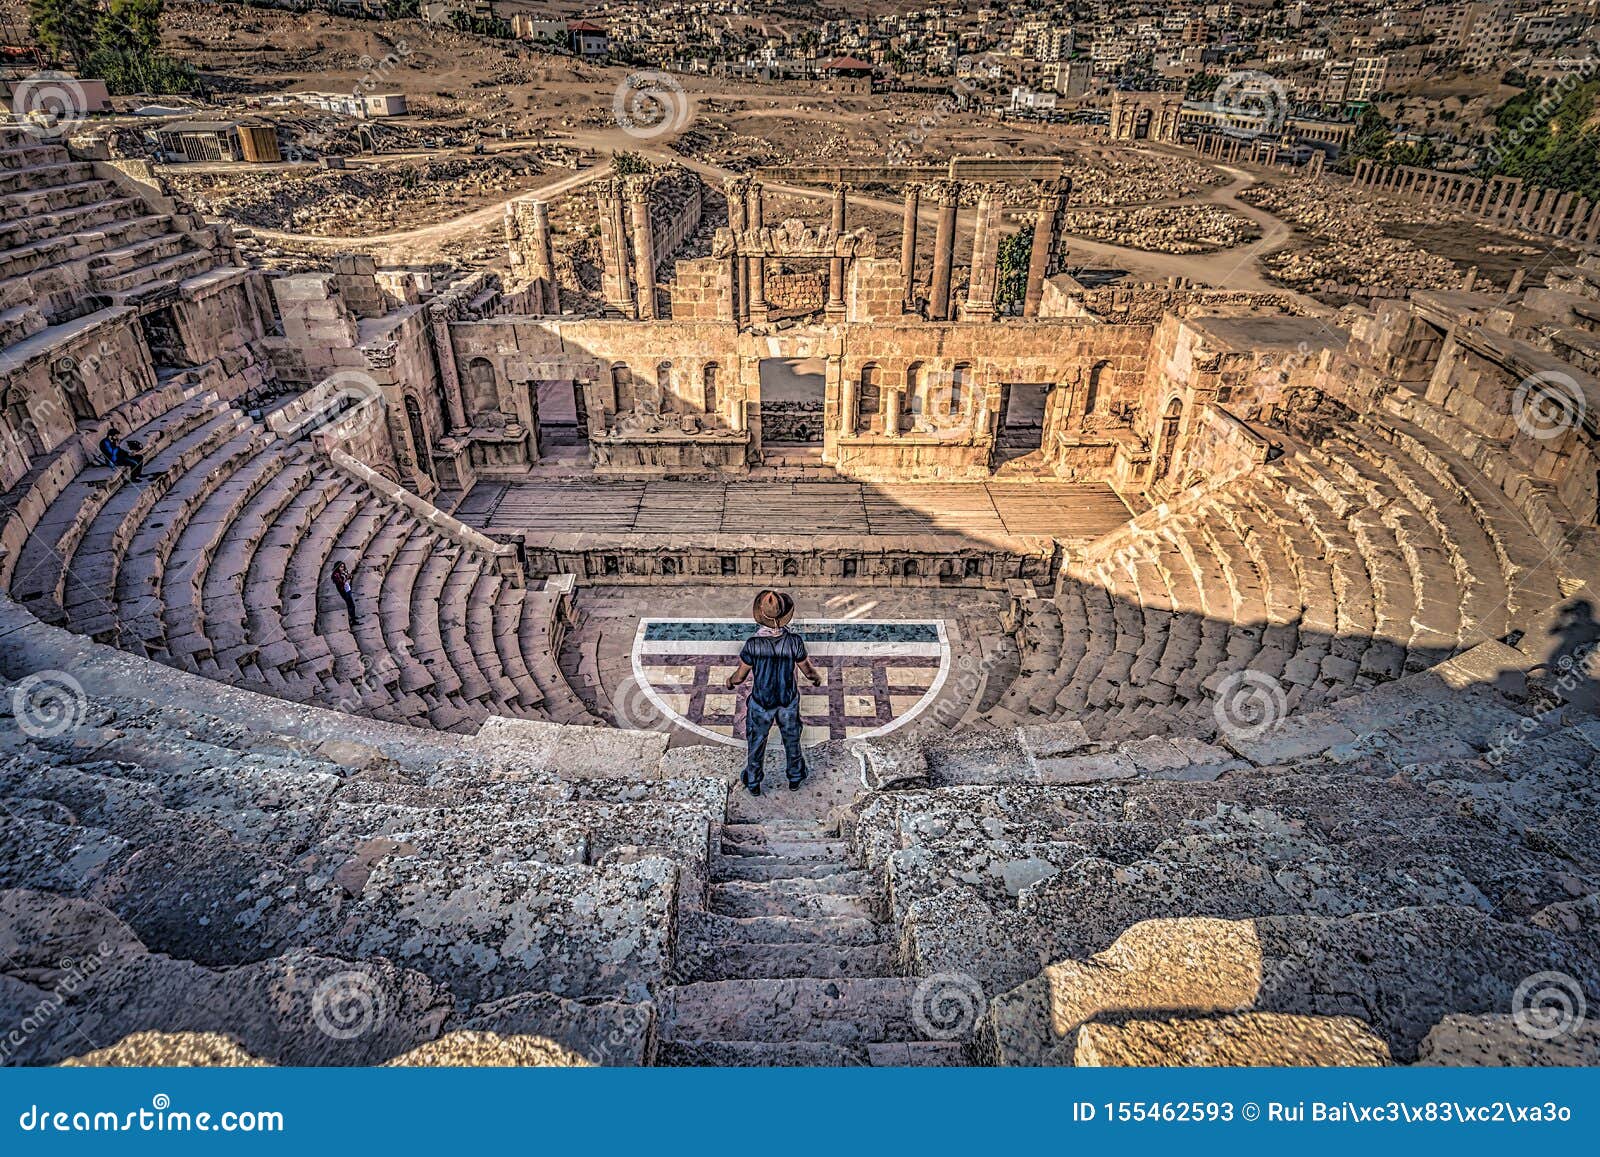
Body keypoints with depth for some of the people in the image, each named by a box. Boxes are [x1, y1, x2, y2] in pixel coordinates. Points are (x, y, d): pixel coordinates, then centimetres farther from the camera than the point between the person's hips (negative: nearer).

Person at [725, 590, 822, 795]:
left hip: (761, 703, -1)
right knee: (791, 738, 28)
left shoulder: (752, 644, -28)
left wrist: (730, 681, 9)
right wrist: (816, 677, 14)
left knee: (756, 742, 24)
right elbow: (808, 670, -10)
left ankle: (753, 783, 44)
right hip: (788, 701, 1)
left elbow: (740, 676, -15)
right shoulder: (794, 641, -25)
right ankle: (795, 777, 49)